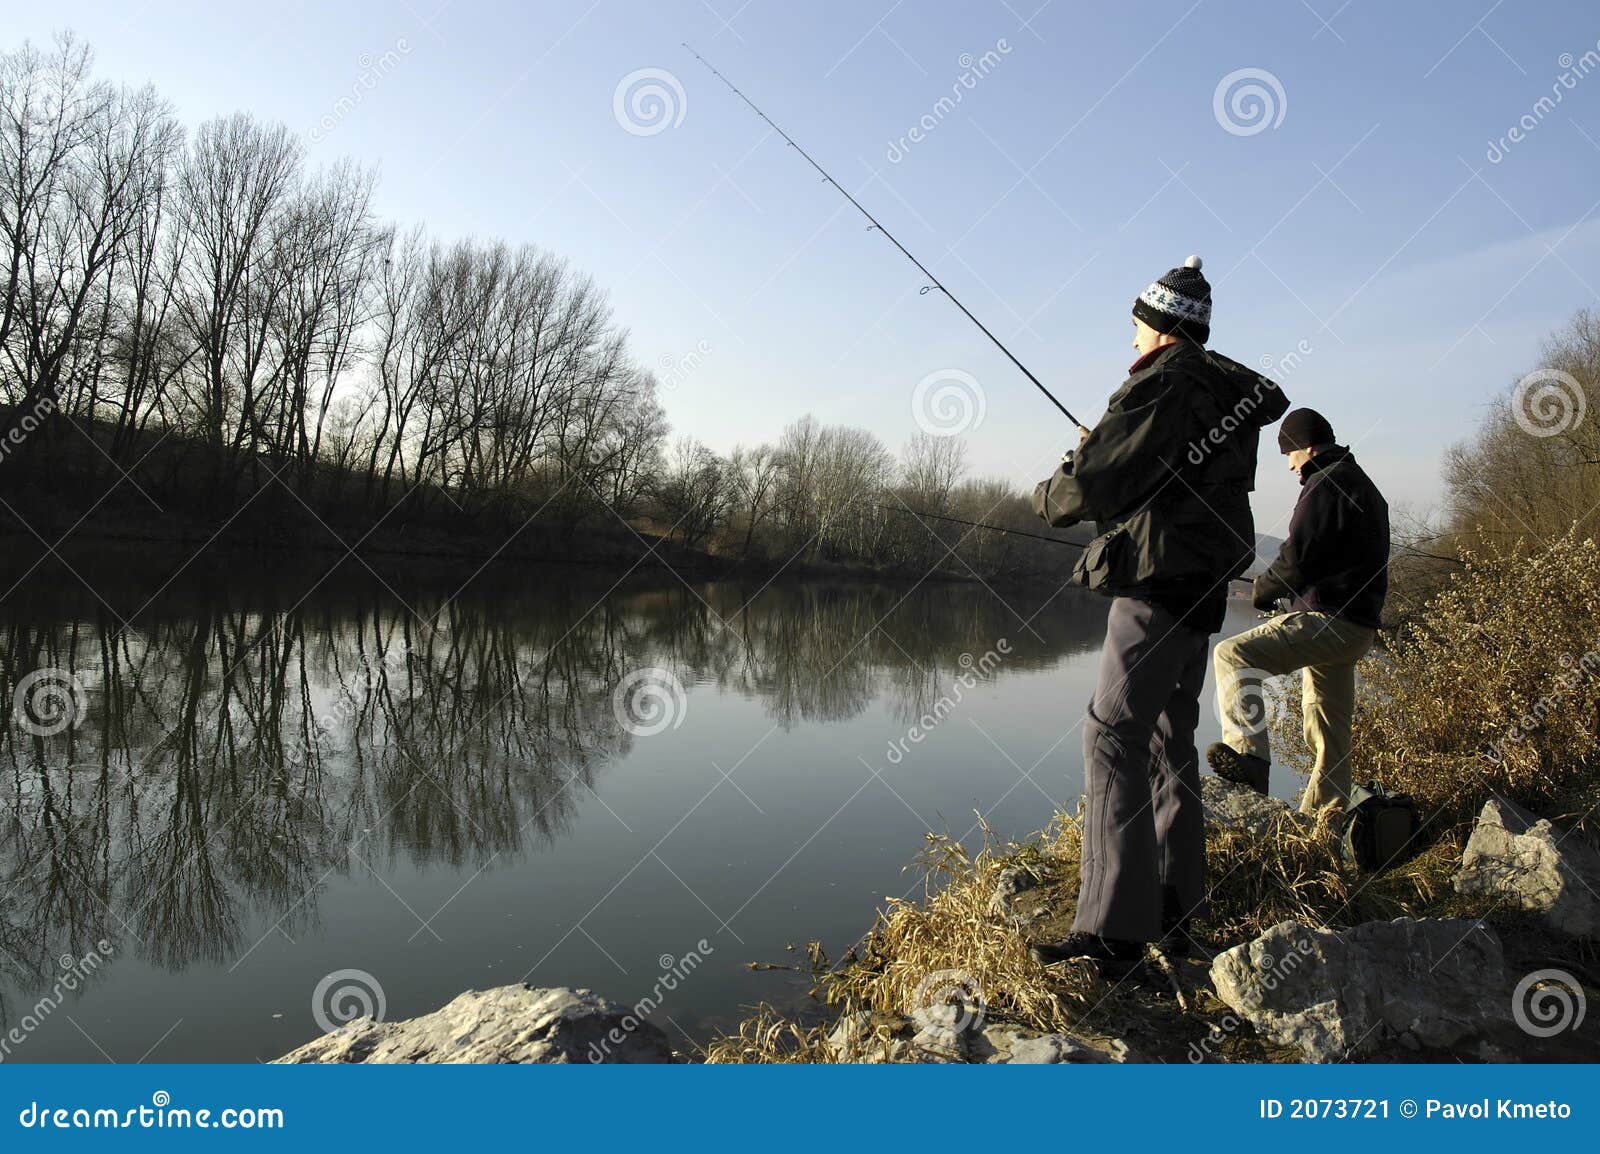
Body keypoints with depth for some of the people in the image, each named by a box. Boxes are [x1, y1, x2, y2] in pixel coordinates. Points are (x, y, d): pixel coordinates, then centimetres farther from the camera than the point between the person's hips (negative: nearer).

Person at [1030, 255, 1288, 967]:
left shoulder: (1163, 384, -13)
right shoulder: (1226, 386, 15)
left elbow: (1093, 485, -18)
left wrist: (1048, 497, 5)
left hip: (1160, 584, -10)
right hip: (1199, 588, 10)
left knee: (1114, 737, -13)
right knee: (1167, 742, 14)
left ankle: (1116, 927, -15)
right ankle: (1175, 910, 22)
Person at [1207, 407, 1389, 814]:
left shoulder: (1326, 485, -11)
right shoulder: (1362, 485, 22)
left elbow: (1297, 560, -18)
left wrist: (1263, 589, 1)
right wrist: (1281, 587, 16)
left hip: (1326, 620, -10)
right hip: (1356, 626, 10)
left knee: (1233, 655, -20)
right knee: (1329, 730, 15)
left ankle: (1248, 753, -30)